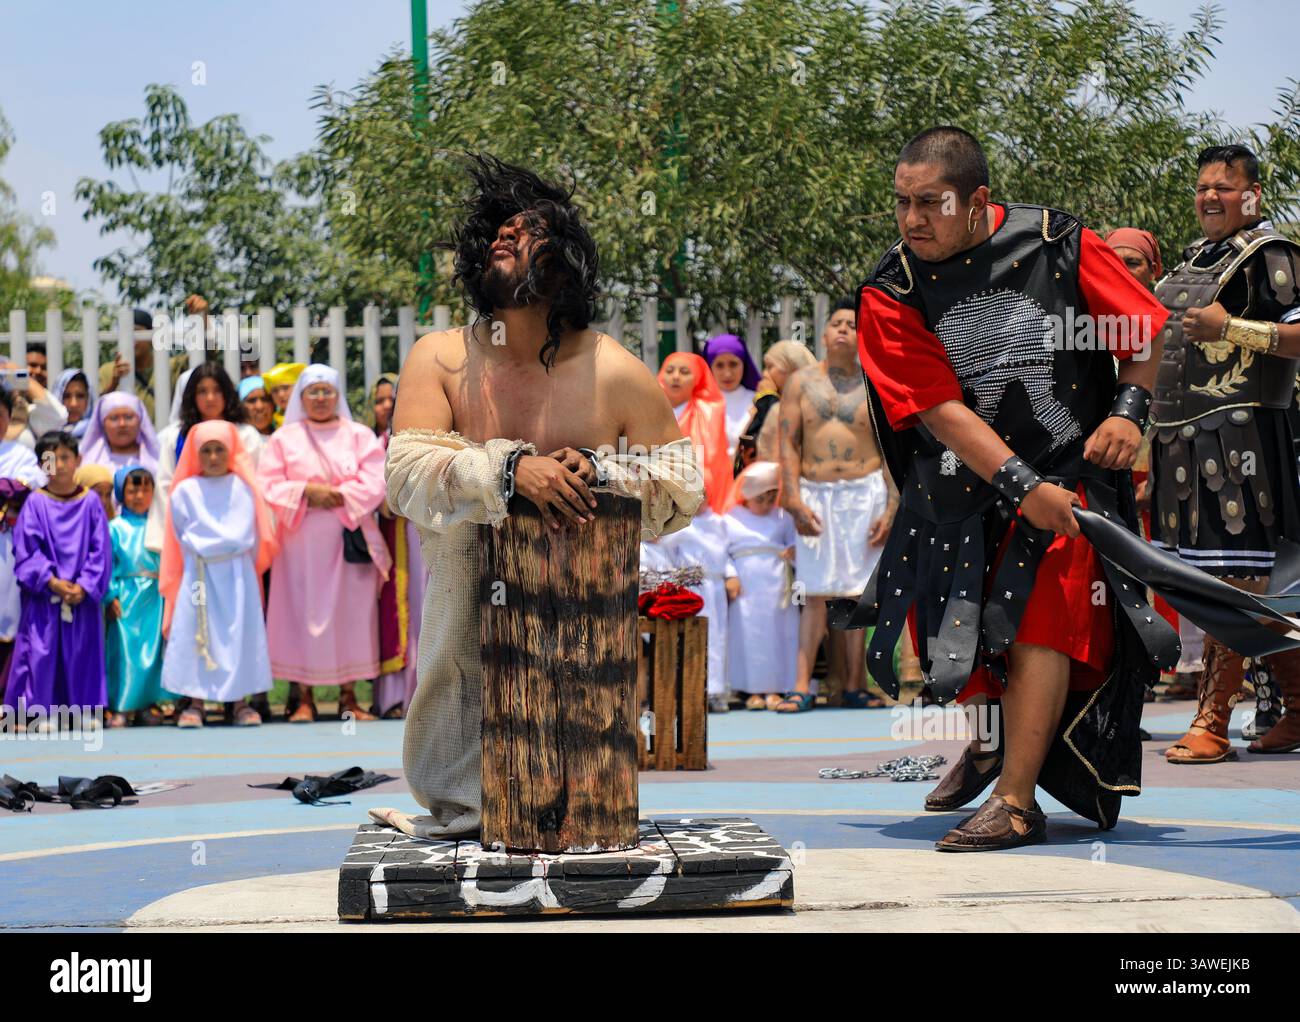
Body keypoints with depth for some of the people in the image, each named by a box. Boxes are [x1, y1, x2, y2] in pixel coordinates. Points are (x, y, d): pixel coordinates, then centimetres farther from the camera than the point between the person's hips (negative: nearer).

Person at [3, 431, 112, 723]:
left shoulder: (91, 503, 3)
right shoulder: (35, 503, 0)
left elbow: (100, 551, 2)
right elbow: (26, 549, -4)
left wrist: (84, 586, -10)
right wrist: (51, 582, -14)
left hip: (83, 598, 1)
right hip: (43, 599, -1)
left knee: (82, 656, 4)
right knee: (40, 655, -5)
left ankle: (83, 710, 11)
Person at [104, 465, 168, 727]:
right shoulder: (116, 528, 1)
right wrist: (110, 595, -9)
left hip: (155, 597, 3)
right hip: (127, 597, -3)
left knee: (153, 650, 5)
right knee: (124, 649, -3)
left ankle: (147, 704, 13)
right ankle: (118, 706, 1)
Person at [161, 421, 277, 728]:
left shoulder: (241, 488, 5)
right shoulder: (185, 491, 3)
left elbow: (245, 535, 1)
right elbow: (189, 536, 1)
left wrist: (210, 544, -3)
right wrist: (228, 542, 1)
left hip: (237, 575, 1)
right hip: (199, 575, -1)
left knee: (240, 631, -1)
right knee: (194, 633, -3)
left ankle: (241, 702, 4)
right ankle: (194, 702, 1)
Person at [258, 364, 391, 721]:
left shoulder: (360, 436, 8)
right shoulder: (284, 438, 9)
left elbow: (374, 485, -2)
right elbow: (268, 486, 1)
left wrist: (337, 496, -13)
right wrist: (305, 491, -12)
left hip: (349, 540, 0)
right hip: (301, 543, 0)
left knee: (351, 615, -1)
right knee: (302, 614, -3)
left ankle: (349, 697, 5)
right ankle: (304, 698, 1)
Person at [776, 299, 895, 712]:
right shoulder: (801, 382, 7)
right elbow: (788, 445, 3)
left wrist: (890, 511, -2)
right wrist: (795, 502, -6)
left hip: (865, 492, 0)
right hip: (814, 494, 0)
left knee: (857, 592, -1)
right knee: (813, 591, -5)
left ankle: (854, 686, 3)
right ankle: (802, 687, -7)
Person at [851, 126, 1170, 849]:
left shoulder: (1058, 244, -8)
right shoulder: (893, 293, -8)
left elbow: (1145, 331, 3)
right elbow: (939, 407, -15)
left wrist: (1130, 408, -13)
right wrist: (1020, 485, -24)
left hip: (1070, 466, -2)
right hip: (961, 480, 3)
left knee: (1039, 621, -16)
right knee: (952, 627, 9)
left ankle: (1018, 803, -13)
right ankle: (992, 739, 42)